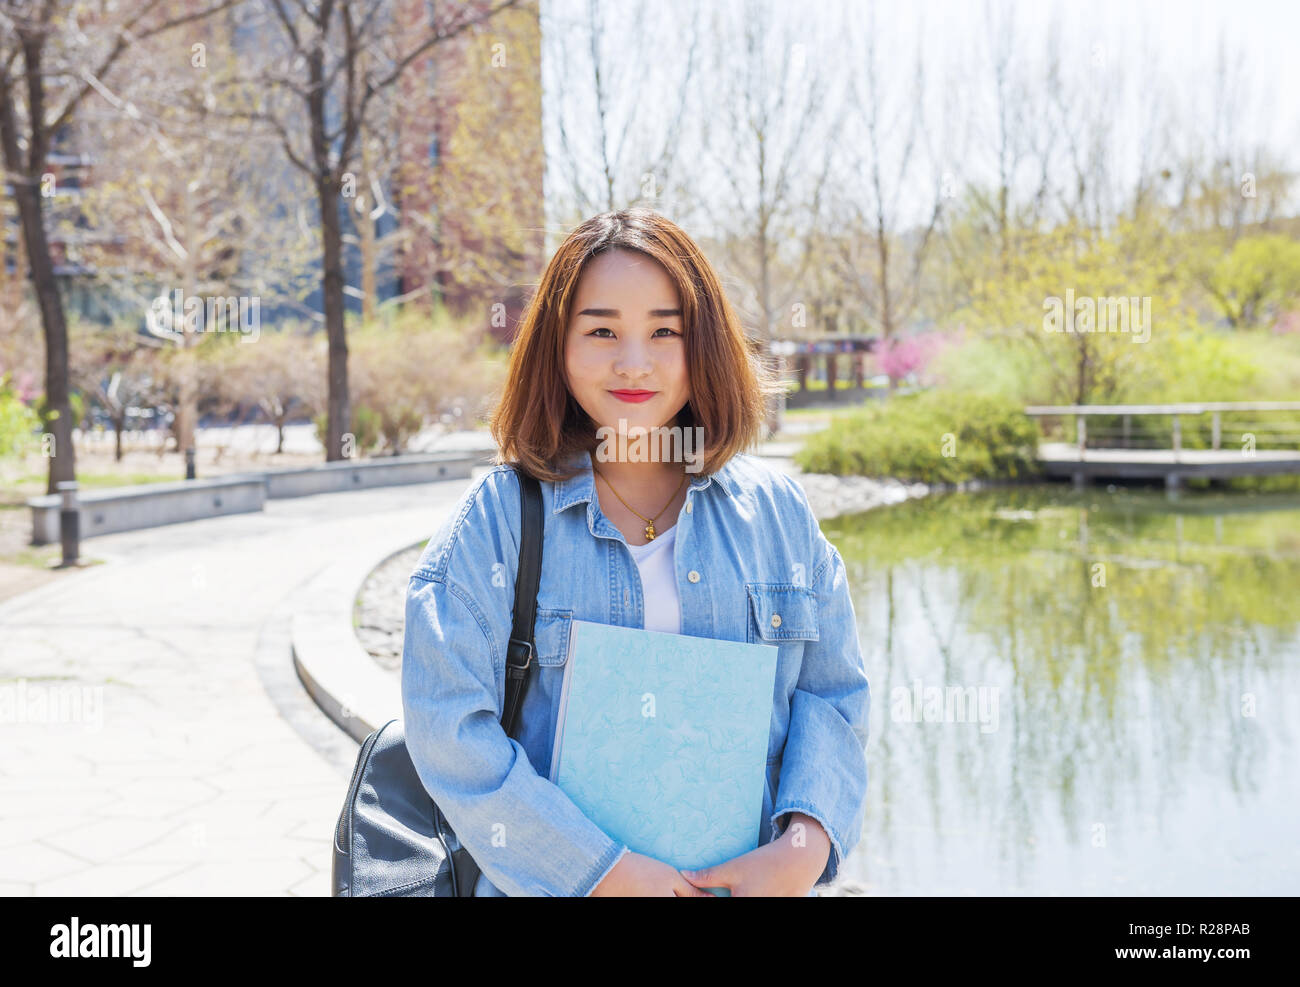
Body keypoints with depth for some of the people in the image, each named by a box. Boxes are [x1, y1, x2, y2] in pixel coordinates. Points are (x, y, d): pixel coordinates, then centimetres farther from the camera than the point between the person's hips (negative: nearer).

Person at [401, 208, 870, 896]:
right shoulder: (494, 521, -9)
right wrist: (606, 870, -21)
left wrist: (804, 844, -15)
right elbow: (451, 727, -15)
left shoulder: (778, 511, 1)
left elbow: (832, 695, 2)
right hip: (559, 886, -2)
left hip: (755, 880, 3)